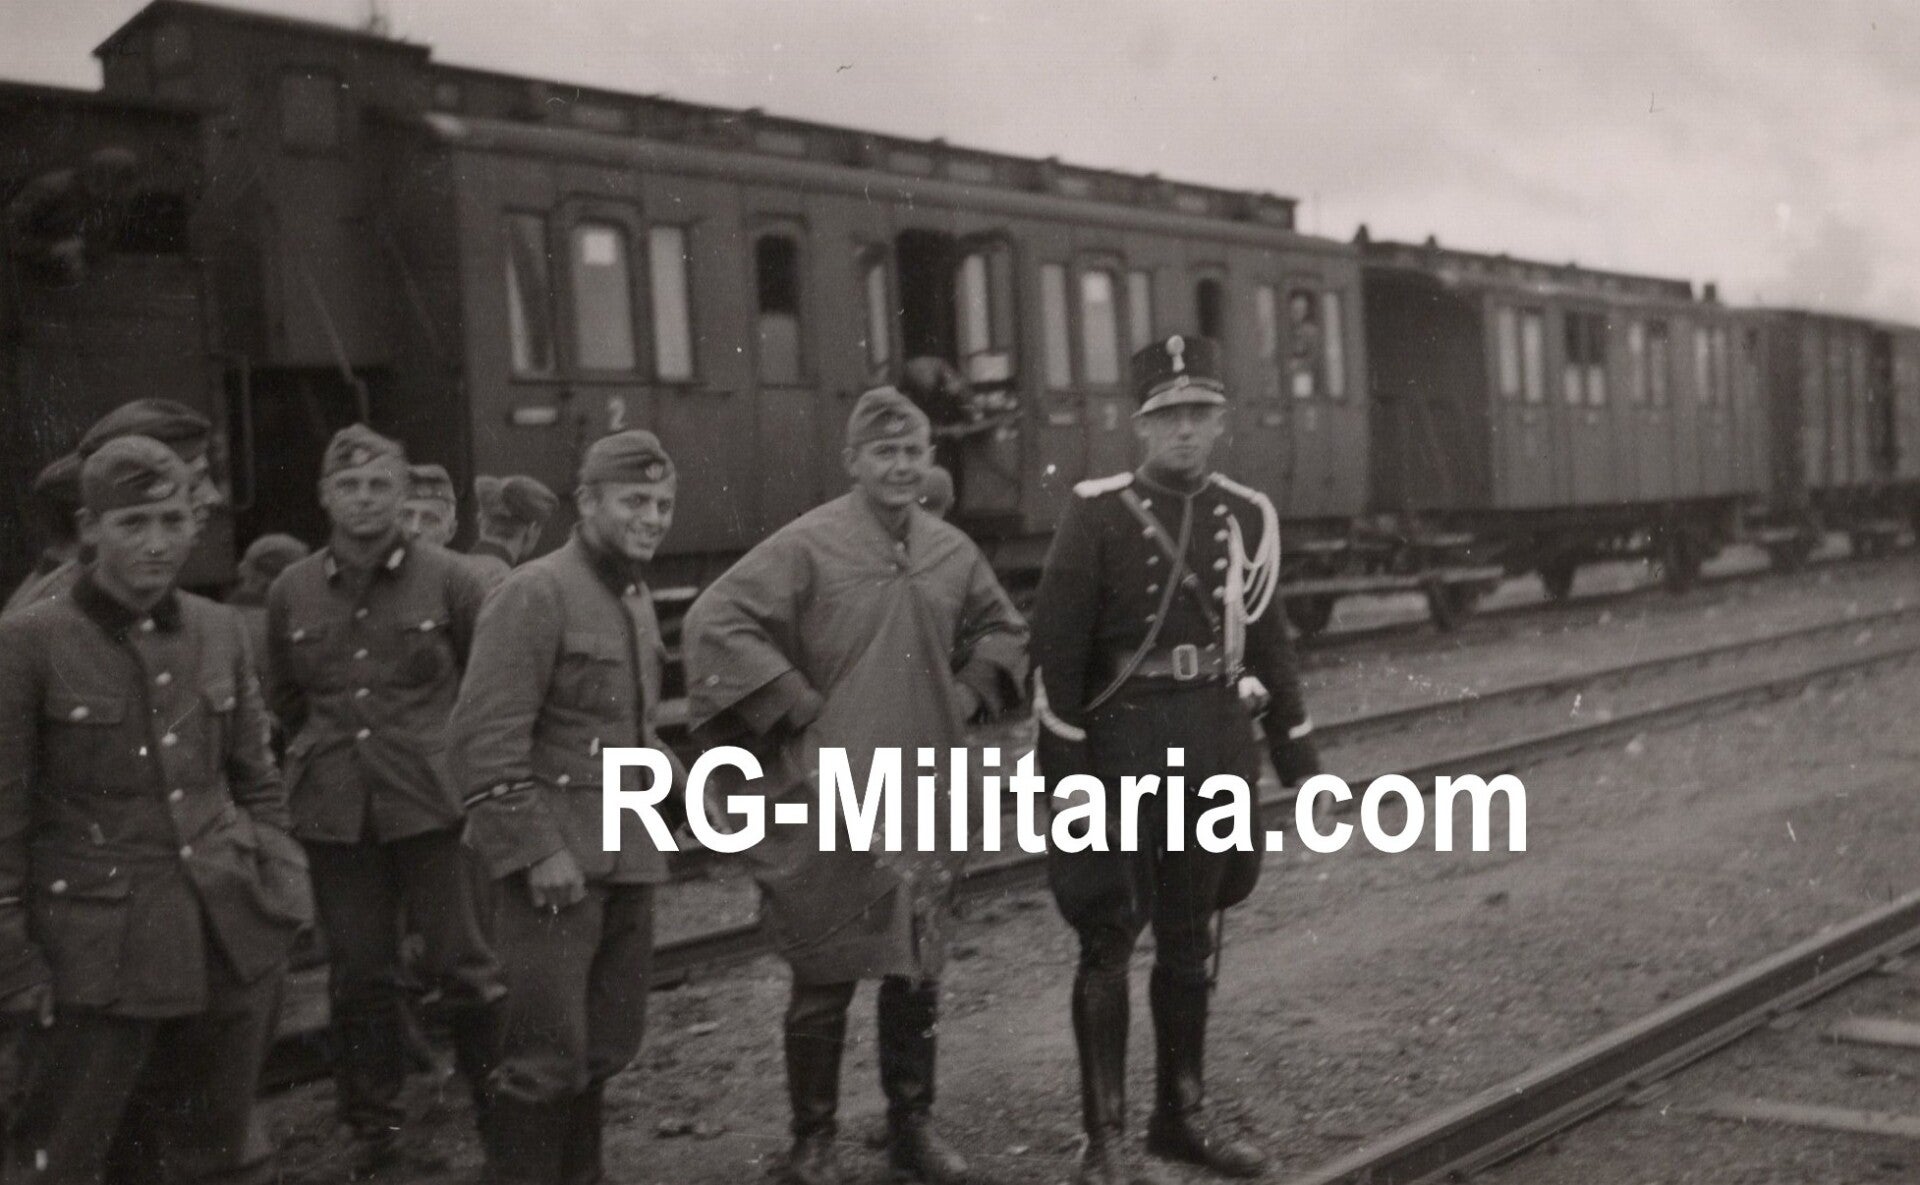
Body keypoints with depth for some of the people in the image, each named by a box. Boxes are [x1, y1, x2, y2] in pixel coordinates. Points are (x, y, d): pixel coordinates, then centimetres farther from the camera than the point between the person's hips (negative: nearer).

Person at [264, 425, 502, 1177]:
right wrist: (330, 755, 14)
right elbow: (284, 700, 17)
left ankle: (500, 1110, 18)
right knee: (359, 974, 11)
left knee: (464, 965, 2)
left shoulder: (448, 579, -5)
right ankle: (373, 1127, 25)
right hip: (334, 812, 3)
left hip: (434, 803, -3)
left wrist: (446, 753, 6)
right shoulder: (291, 592, 4)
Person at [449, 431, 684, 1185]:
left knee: (607, 1046, 15)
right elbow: (485, 738, -18)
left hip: (627, 859, 8)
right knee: (549, 1055, -4)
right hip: (560, 860, -8)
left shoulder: (636, 599, 14)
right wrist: (536, 850, -20)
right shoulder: (535, 594, -12)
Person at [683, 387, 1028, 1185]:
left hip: (925, 799, 5)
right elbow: (716, 620, -17)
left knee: (917, 973, 15)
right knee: (825, 981, 4)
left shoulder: (953, 551, 6)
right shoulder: (807, 544, -11)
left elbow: (1002, 629, 22)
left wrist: (970, 696, 7)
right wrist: (798, 707, -16)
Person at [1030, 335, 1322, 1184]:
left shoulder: (1247, 517, 5)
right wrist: (1060, 764, -13)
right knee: (1108, 943, 2)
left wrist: (1297, 753, 11)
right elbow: (1057, 646, -10)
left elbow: (1267, 639, 12)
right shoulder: (1096, 514, -9)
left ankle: (1181, 1115, 27)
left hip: (1214, 751, 4)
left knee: (1189, 942, 14)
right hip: (1120, 748, -4)